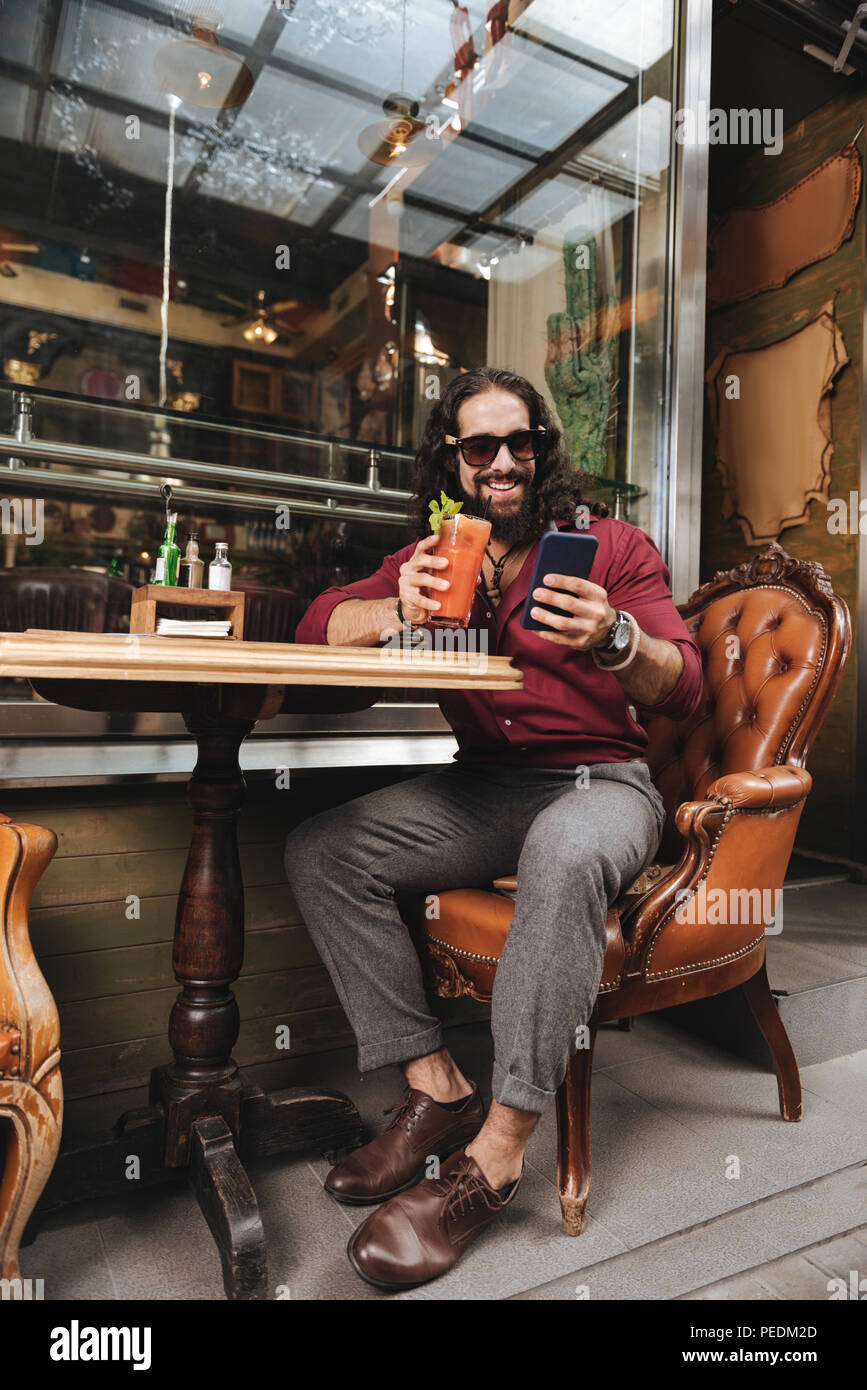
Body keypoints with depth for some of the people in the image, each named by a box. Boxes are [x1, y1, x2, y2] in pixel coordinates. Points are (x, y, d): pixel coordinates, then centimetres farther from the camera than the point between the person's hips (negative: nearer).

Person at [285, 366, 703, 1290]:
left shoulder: (611, 546, 2)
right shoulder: (435, 556, 12)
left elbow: (683, 688, -8)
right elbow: (318, 623, 2)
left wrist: (615, 640, -32)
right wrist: (397, 609, -21)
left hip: (602, 781, -3)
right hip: (482, 788, 4)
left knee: (566, 853, -39)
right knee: (320, 851, -17)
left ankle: (496, 1152, -26)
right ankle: (436, 1087, -11)